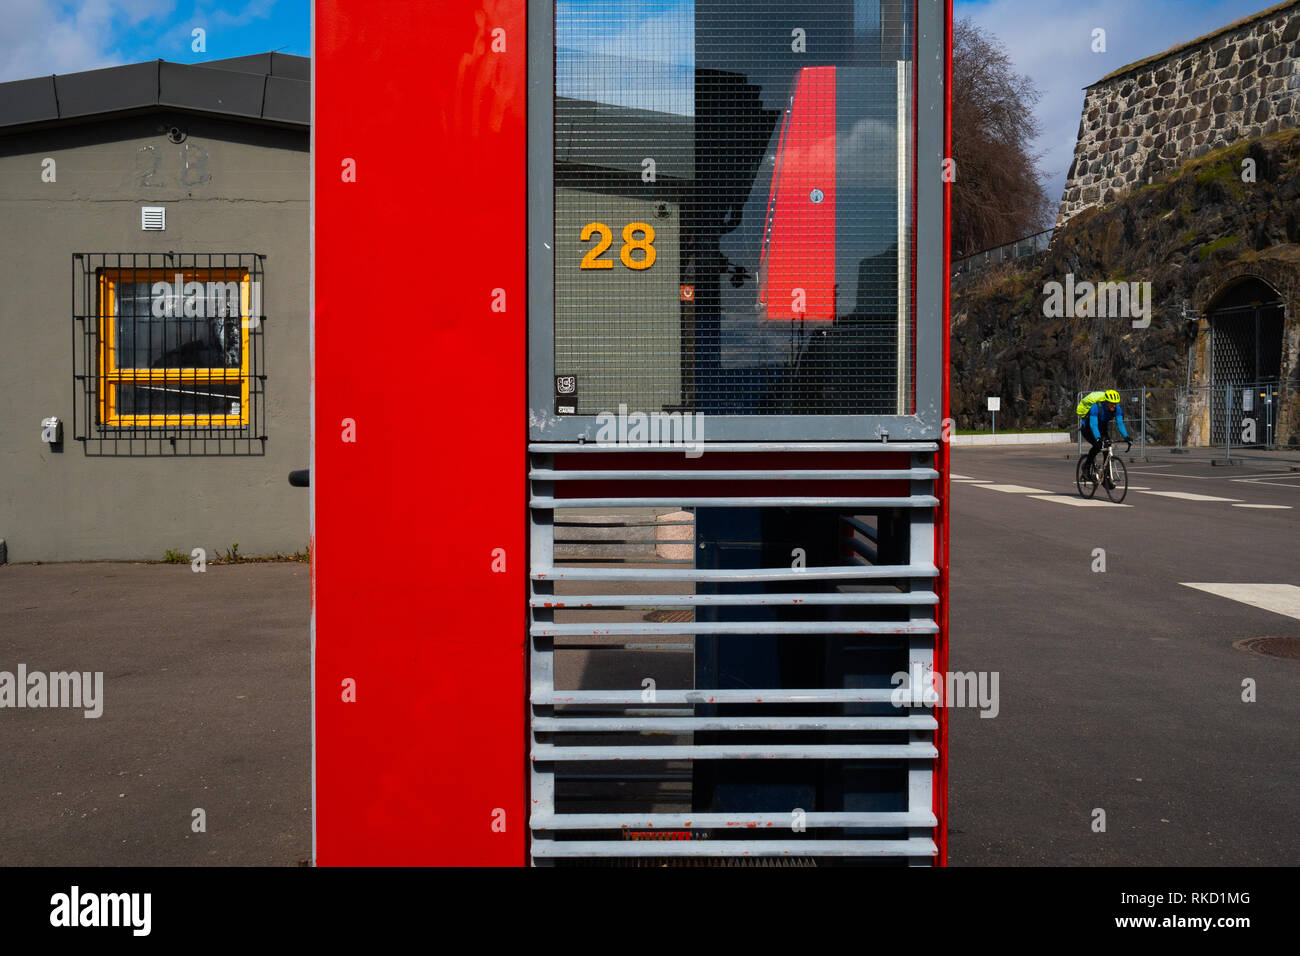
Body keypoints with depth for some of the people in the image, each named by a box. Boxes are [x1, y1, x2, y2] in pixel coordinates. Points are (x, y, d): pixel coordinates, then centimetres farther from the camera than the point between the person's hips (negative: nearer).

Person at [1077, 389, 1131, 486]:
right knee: (1097, 445, -31)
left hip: (1102, 428, 5)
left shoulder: (1117, 408, -19)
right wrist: (1098, 438, -58)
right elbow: (1093, 424, -43)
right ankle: (1087, 468, -9)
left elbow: (1120, 423, -23)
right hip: (1087, 428, -5)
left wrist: (1126, 437, -39)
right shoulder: (1096, 407, -34)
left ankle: (1107, 478, -7)